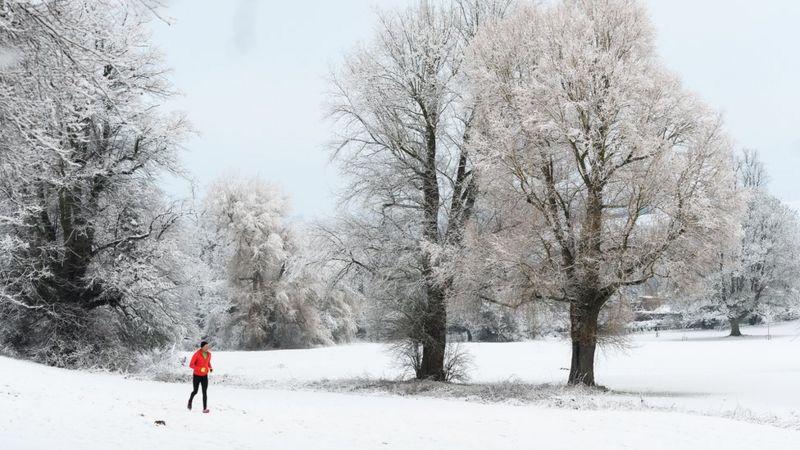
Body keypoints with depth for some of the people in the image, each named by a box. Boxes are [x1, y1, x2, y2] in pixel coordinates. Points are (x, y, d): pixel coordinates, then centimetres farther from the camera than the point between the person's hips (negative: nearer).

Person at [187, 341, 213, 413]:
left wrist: (211, 368, -5)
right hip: (196, 376, -3)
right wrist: (200, 369, -31)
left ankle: (205, 409, -13)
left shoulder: (209, 354, -1)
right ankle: (190, 401, 44)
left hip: (205, 376, 3)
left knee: (205, 393, -10)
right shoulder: (196, 354, -19)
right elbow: (191, 365, -18)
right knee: (195, 391, 13)